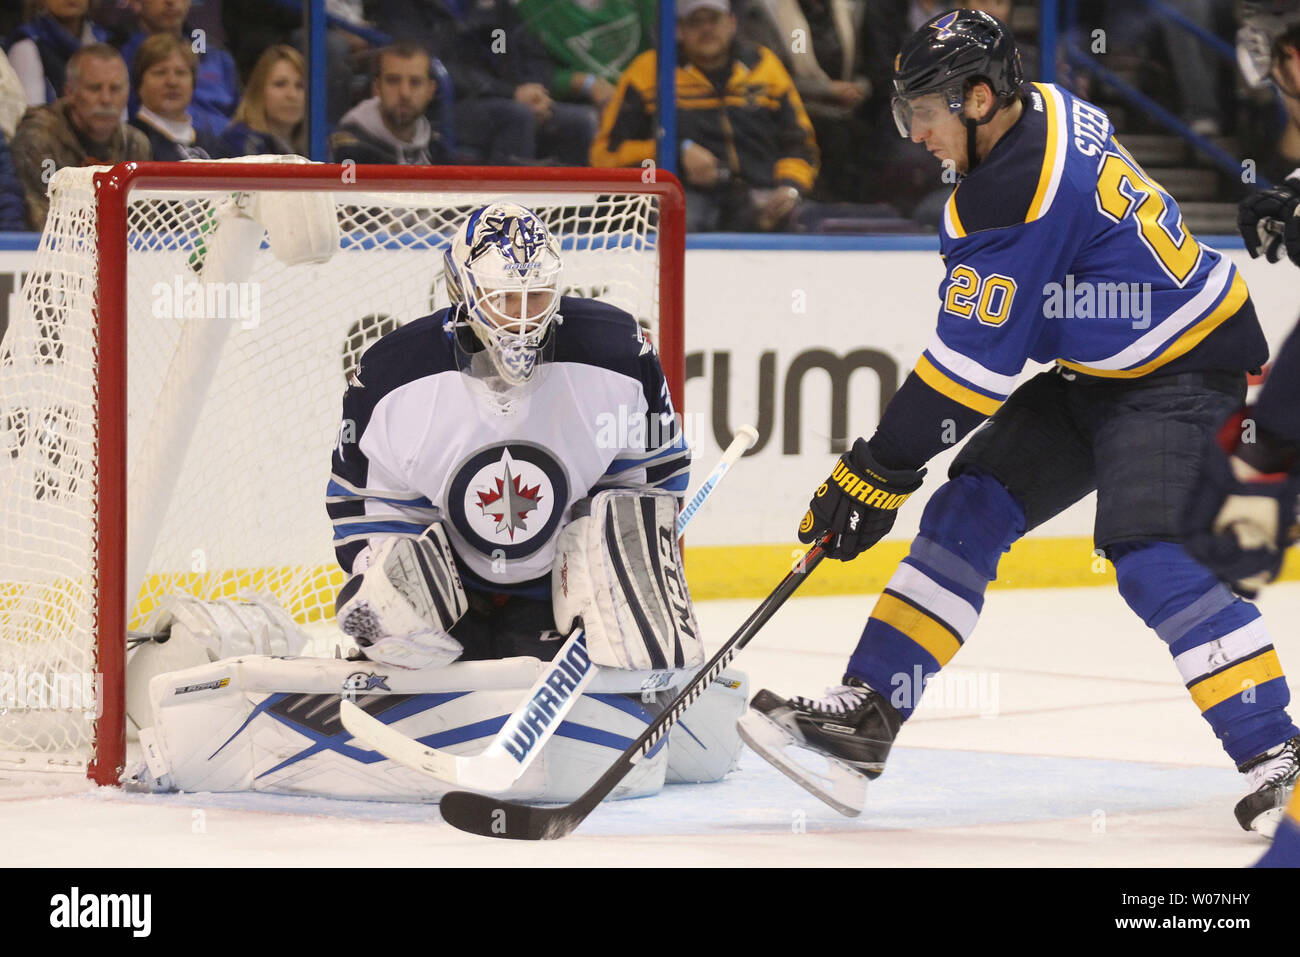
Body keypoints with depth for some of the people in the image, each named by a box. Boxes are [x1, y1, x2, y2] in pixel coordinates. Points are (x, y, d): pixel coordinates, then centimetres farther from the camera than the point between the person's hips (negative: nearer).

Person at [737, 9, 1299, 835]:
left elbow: (971, 366, -23)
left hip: (1185, 373, -11)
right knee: (971, 507, 3)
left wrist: (878, 473, -16)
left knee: (1147, 552, -26)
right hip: (1100, 371, 11)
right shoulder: (1047, 112, 3)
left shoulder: (1013, 195, -25)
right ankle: (867, 714, 2)